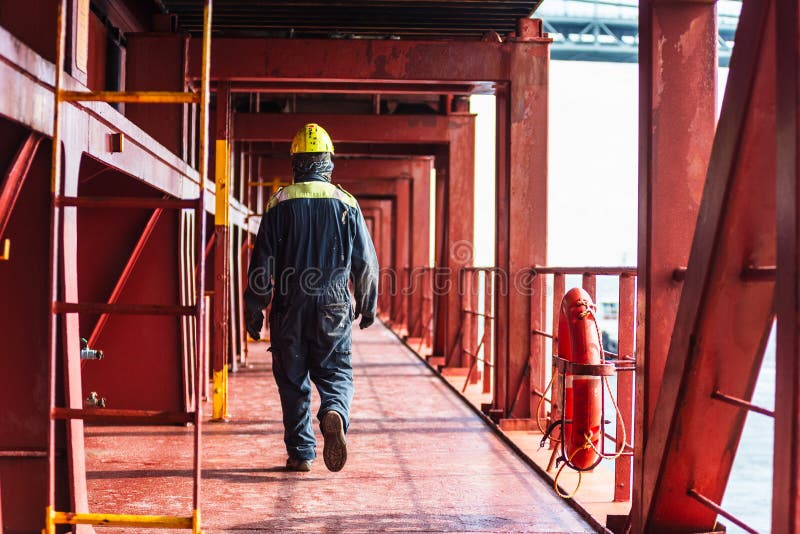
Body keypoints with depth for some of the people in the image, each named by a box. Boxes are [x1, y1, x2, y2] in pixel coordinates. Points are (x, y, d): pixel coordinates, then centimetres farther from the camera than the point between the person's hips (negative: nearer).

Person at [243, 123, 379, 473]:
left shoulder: (280, 204, -1)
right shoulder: (346, 203, 3)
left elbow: (262, 265, -2)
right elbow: (366, 263, 6)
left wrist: (254, 312, 6)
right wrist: (367, 306, 19)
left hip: (290, 309, 0)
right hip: (334, 307, 0)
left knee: (293, 381, 9)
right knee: (335, 373, 9)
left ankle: (300, 453, 11)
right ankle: (334, 414, -21)